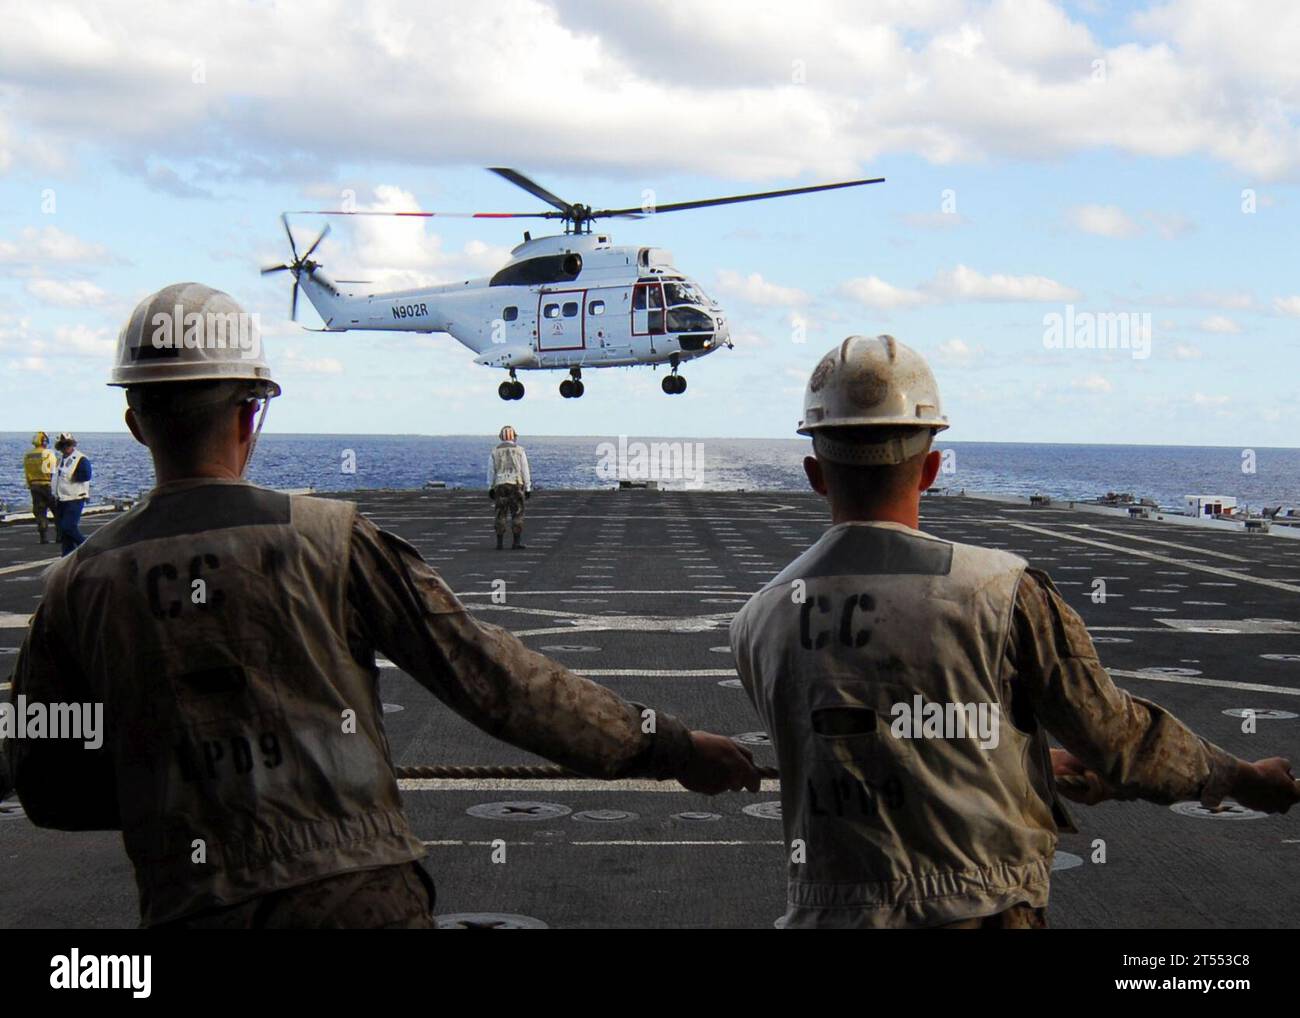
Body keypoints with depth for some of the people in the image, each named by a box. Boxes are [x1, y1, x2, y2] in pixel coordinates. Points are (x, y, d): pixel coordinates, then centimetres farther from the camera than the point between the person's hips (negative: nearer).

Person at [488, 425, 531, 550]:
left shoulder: (495, 452, 6)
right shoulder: (519, 451, 1)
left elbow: (491, 472, 6)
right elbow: (525, 471, 0)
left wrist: (490, 488, 13)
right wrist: (528, 488, 4)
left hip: (500, 486, 2)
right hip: (516, 485, -2)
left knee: (501, 515, 5)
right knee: (517, 514, 1)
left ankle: (500, 543, 2)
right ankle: (517, 542, -4)